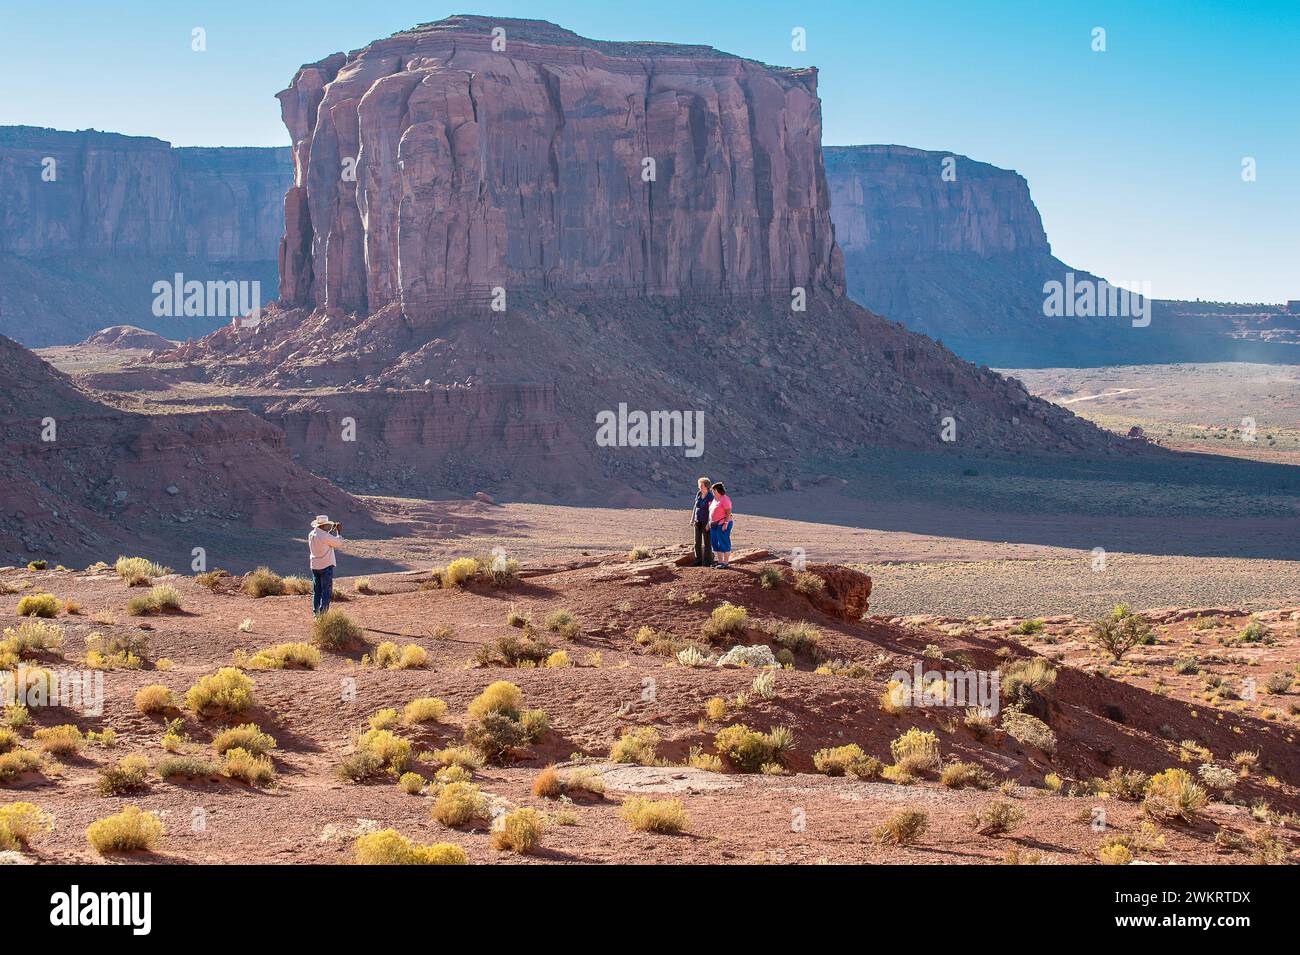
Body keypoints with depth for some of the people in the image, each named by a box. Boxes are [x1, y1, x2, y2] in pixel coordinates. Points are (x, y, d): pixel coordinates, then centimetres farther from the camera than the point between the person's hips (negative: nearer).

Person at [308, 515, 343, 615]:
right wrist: (339, 532, 9)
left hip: (314, 566, 8)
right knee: (326, 591, -3)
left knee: (316, 591, 13)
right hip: (326, 566, -8)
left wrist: (332, 530, 25)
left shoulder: (311, 535, 5)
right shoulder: (324, 536, -19)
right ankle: (323, 613, -6)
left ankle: (315, 613, 14)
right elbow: (338, 542, -7)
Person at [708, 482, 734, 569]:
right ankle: (720, 562, 15)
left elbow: (729, 512, -17)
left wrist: (725, 524, -22)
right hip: (714, 525, 9)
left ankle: (726, 563, -4)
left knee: (724, 543, -6)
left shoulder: (725, 499, -12)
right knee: (716, 544, 9)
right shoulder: (715, 499, 13)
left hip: (723, 525, -9)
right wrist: (709, 523, 14)